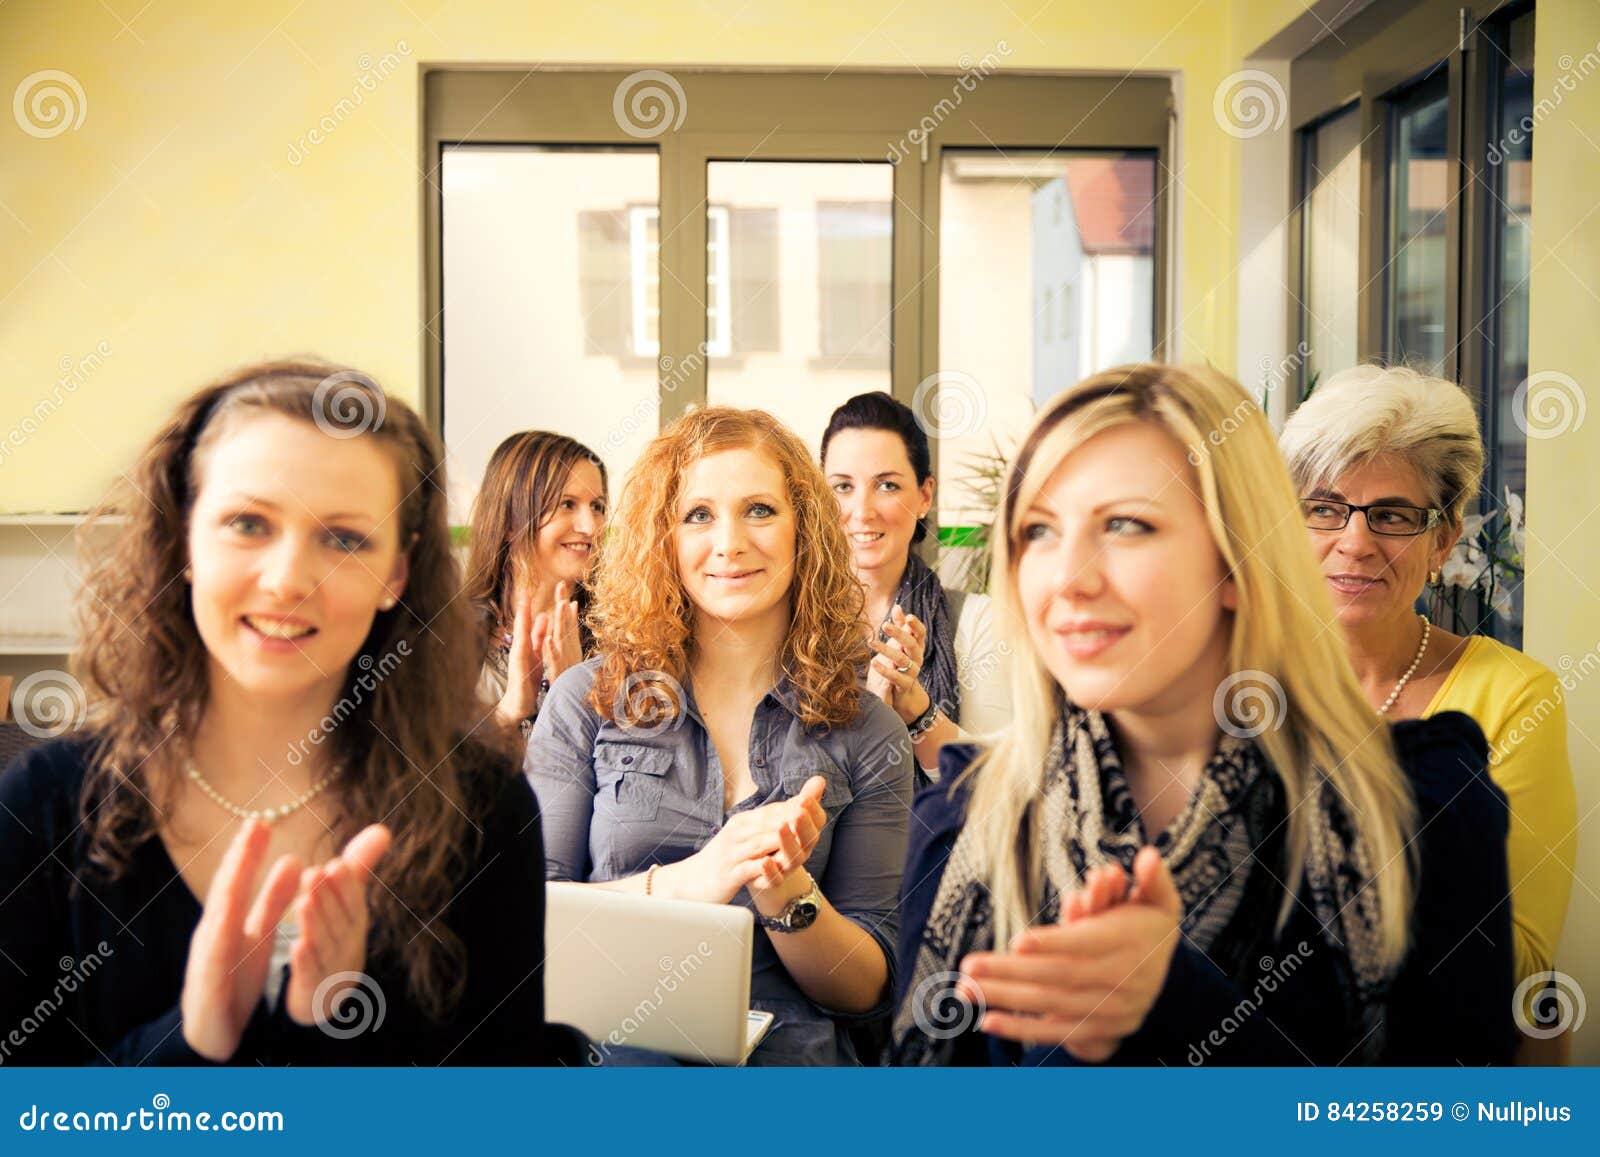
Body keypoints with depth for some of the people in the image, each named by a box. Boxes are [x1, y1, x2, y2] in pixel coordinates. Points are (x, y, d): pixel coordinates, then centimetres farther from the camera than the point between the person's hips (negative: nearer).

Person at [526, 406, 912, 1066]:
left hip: (793, 1061, 2)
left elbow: (869, 993, 5)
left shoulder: (868, 736, 4)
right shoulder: (587, 701, 3)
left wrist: (788, 895, -15)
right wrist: (681, 882, -16)